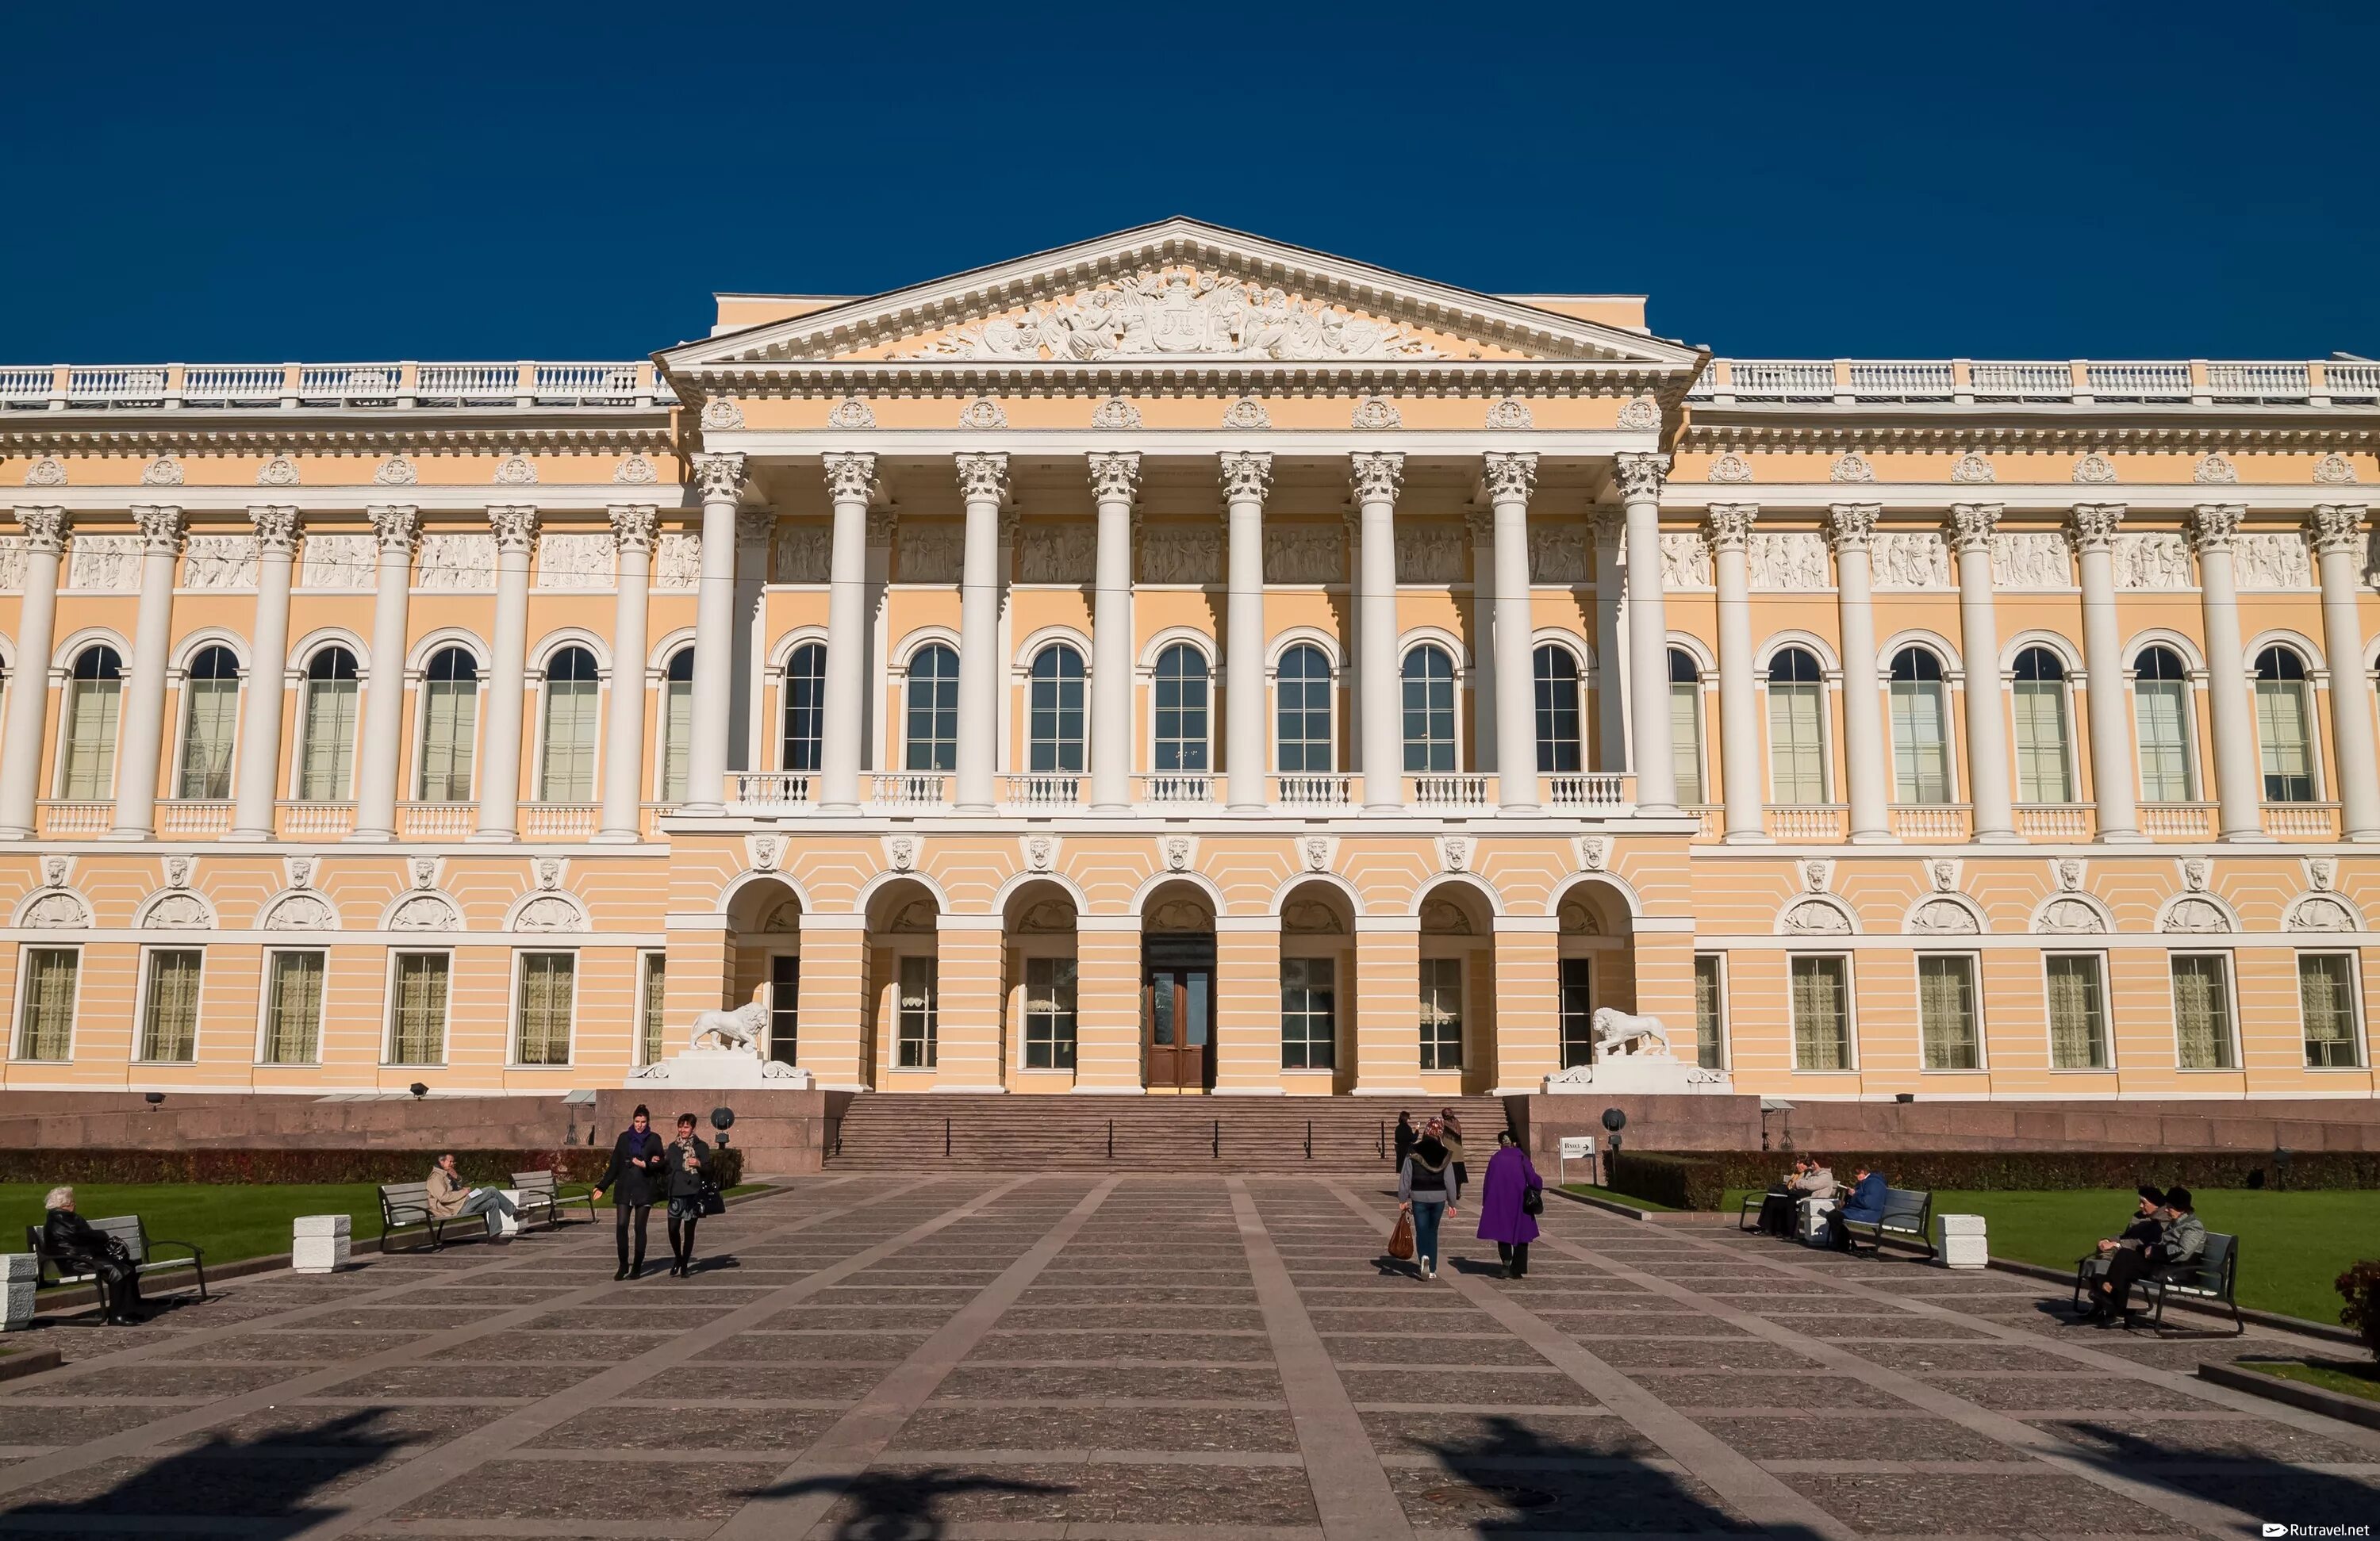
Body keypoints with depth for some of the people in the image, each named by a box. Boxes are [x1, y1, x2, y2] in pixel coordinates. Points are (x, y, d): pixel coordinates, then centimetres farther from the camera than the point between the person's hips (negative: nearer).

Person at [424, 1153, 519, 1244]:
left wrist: (458, 1178, 4)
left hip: (464, 1205, 10)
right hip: (458, 1208, -10)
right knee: (491, 1191, -11)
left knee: (493, 1202, -1)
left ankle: (494, 1235, -4)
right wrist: (464, 1192, -15)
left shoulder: (447, 1175, 24)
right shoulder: (436, 1177, -7)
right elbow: (443, 1197, -20)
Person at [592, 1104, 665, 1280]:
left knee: (640, 1228, 1)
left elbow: (660, 1164, 0)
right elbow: (614, 1165, 12)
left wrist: (645, 1164, -18)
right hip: (624, 1189, 2)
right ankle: (623, 1264, 5)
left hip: (644, 1189, -2)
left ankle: (637, 1267, 9)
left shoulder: (654, 1139, 3)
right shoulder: (624, 1138, 9)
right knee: (621, 1226, -7)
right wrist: (602, 1186, 8)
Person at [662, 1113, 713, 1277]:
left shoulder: (701, 1147, 2)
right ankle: (678, 1257, 18)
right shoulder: (673, 1147, 12)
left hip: (693, 1194, -2)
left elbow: (708, 1171, 1)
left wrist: (699, 1164, -18)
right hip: (676, 1194, 2)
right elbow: (666, 1169, 18)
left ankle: (685, 1264, 14)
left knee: (689, 1231, 2)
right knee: (673, 1229, -6)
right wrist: (659, 1163, -1)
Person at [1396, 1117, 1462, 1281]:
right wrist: (1452, 1203, 7)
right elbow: (1451, 1181, -1)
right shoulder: (1445, 1155, -3)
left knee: (1421, 1231, 4)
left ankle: (1424, 1257, -24)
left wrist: (1403, 1199, 3)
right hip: (1439, 1198, 2)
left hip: (1419, 1198, -2)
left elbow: (1405, 1178, -5)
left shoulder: (1414, 1153, -6)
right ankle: (1432, 1269, 16)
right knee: (1433, 1231, 14)